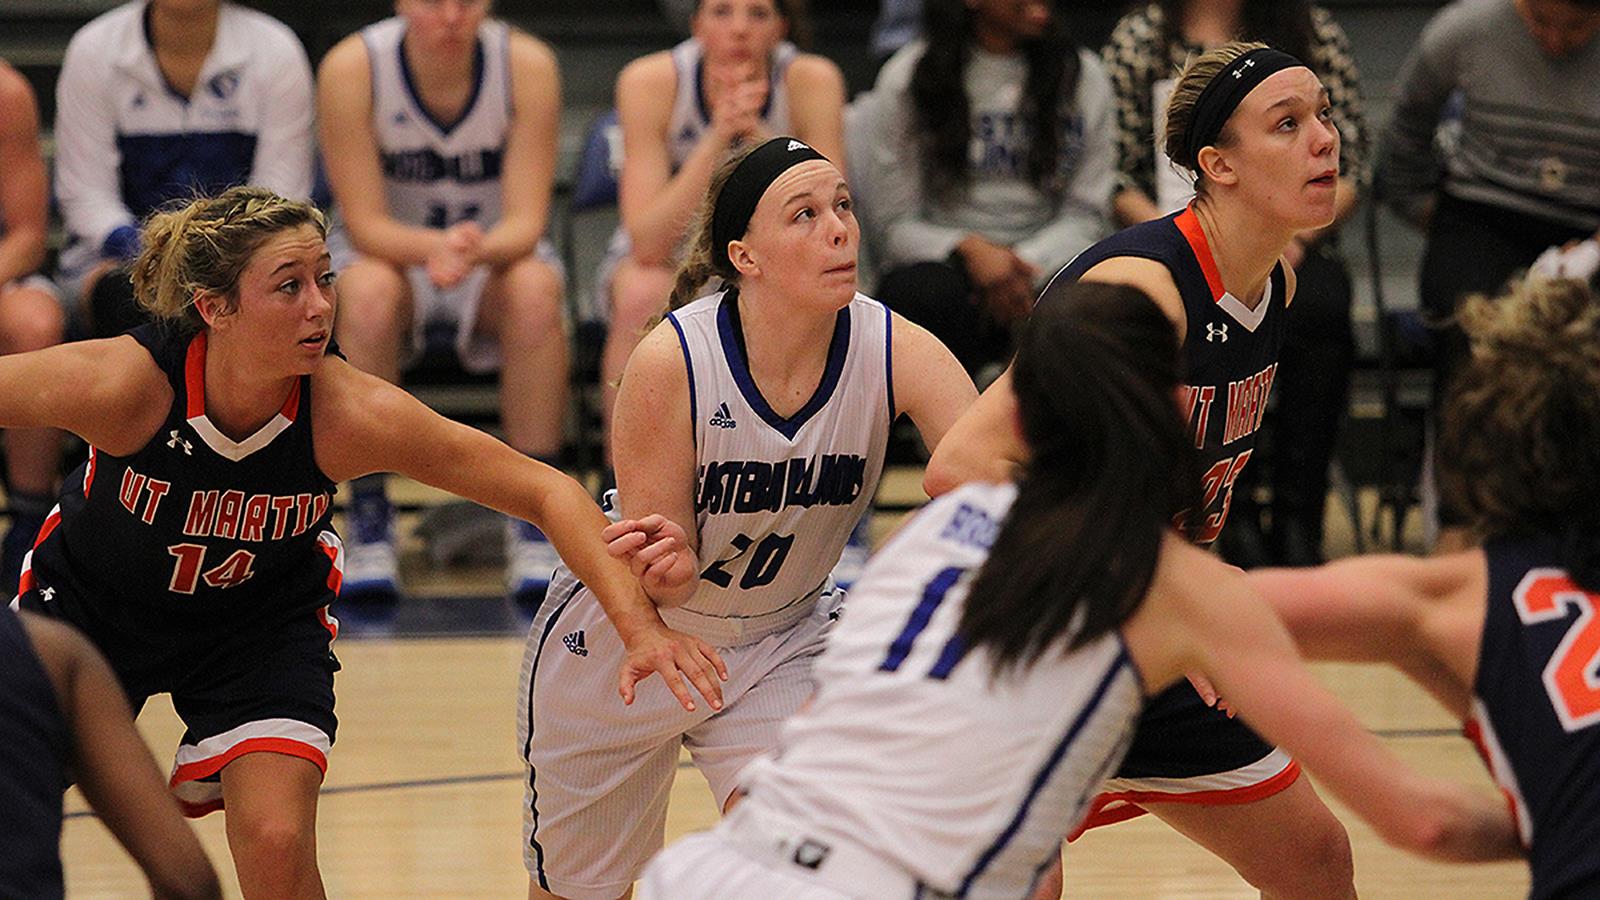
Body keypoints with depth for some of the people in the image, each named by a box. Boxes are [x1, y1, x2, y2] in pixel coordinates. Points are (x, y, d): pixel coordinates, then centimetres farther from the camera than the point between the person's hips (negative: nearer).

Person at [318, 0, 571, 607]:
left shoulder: (527, 65, -17)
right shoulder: (353, 67, -19)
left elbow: (526, 221, -20)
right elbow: (366, 224, -20)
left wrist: (477, 249, -43)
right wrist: (434, 248, -41)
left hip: (496, 256, 1)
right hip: (390, 251, -1)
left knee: (536, 289, -34)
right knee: (368, 293, -36)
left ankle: (532, 525, -26)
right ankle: (368, 522, -27)